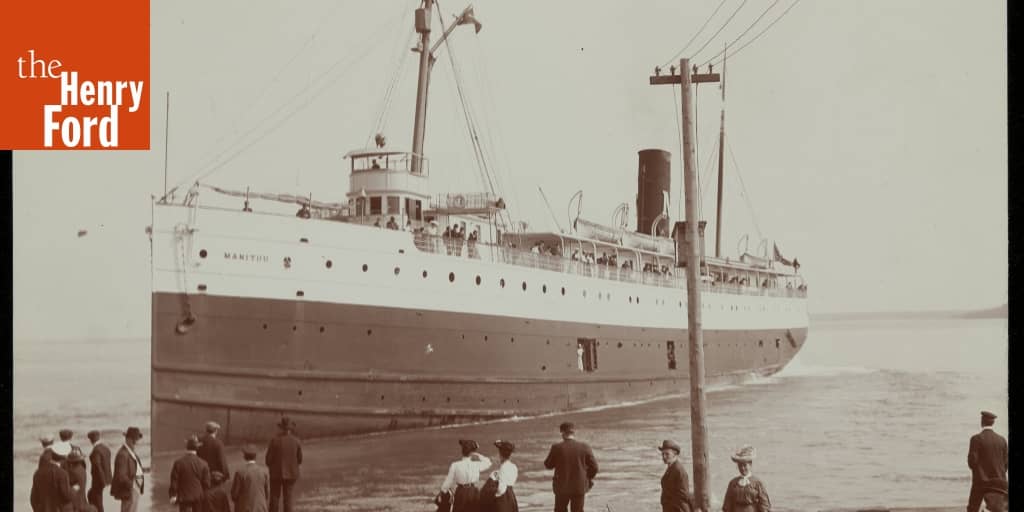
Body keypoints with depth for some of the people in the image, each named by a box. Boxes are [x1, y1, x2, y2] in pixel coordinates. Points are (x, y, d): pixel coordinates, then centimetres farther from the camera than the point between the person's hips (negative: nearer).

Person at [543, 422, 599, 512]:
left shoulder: (557, 448, -12)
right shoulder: (584, 447, -8)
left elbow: (548, 465, 0)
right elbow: (594, 467, -3)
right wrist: (588, 478, 15)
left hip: (562, 487, -1)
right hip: (579, 487, 1)